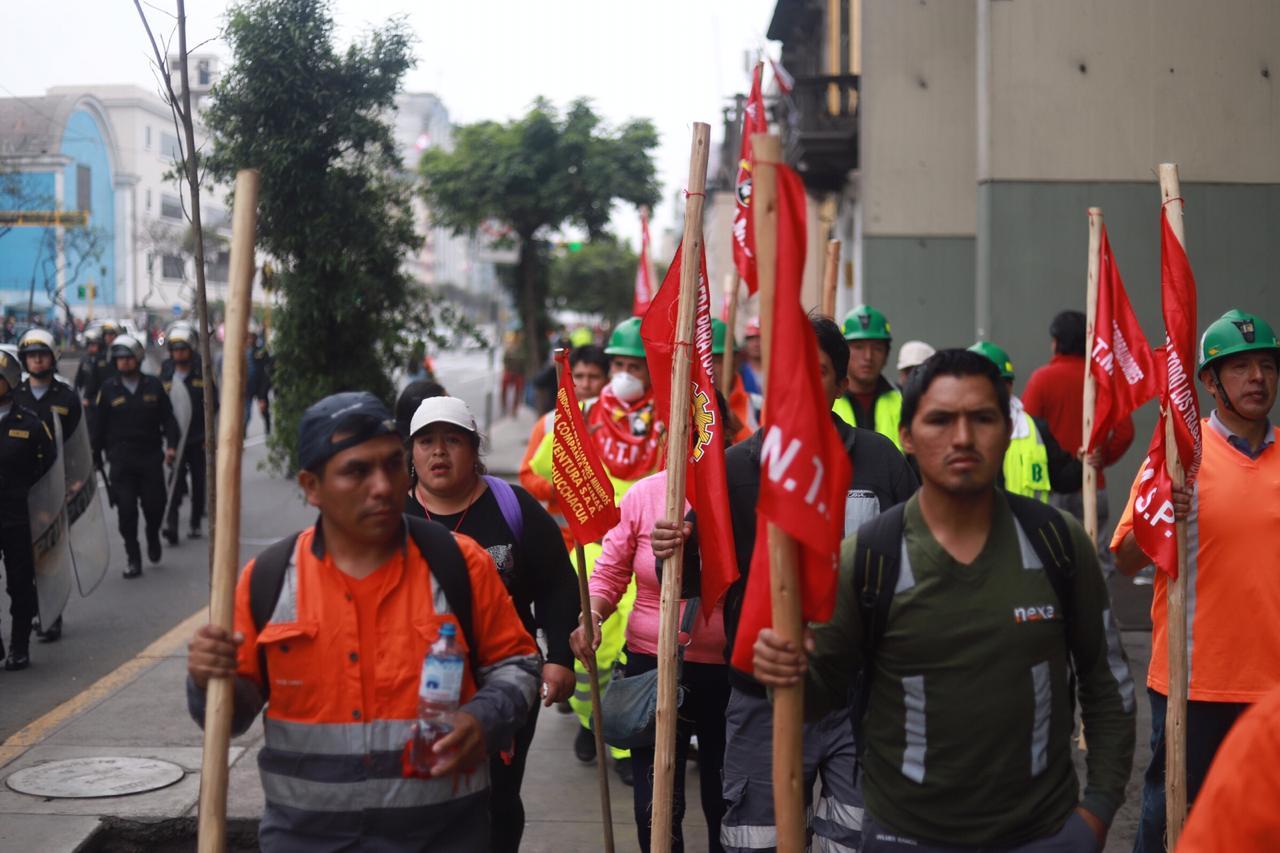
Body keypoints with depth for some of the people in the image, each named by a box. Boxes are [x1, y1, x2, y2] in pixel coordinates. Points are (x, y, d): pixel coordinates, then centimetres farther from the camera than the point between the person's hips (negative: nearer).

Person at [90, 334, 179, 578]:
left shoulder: (154, 386, 5)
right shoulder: (108, 389, 3)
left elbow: (168, 418, 6)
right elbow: (97, 425, 6)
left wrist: (171, 445, -6)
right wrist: (95, 457, 4)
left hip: (150, 457, 0)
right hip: (121, 459, 0)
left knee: (155, 504, -2)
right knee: (126, 510, -1)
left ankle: (153, 536, 31)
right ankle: (133, 559, 8)